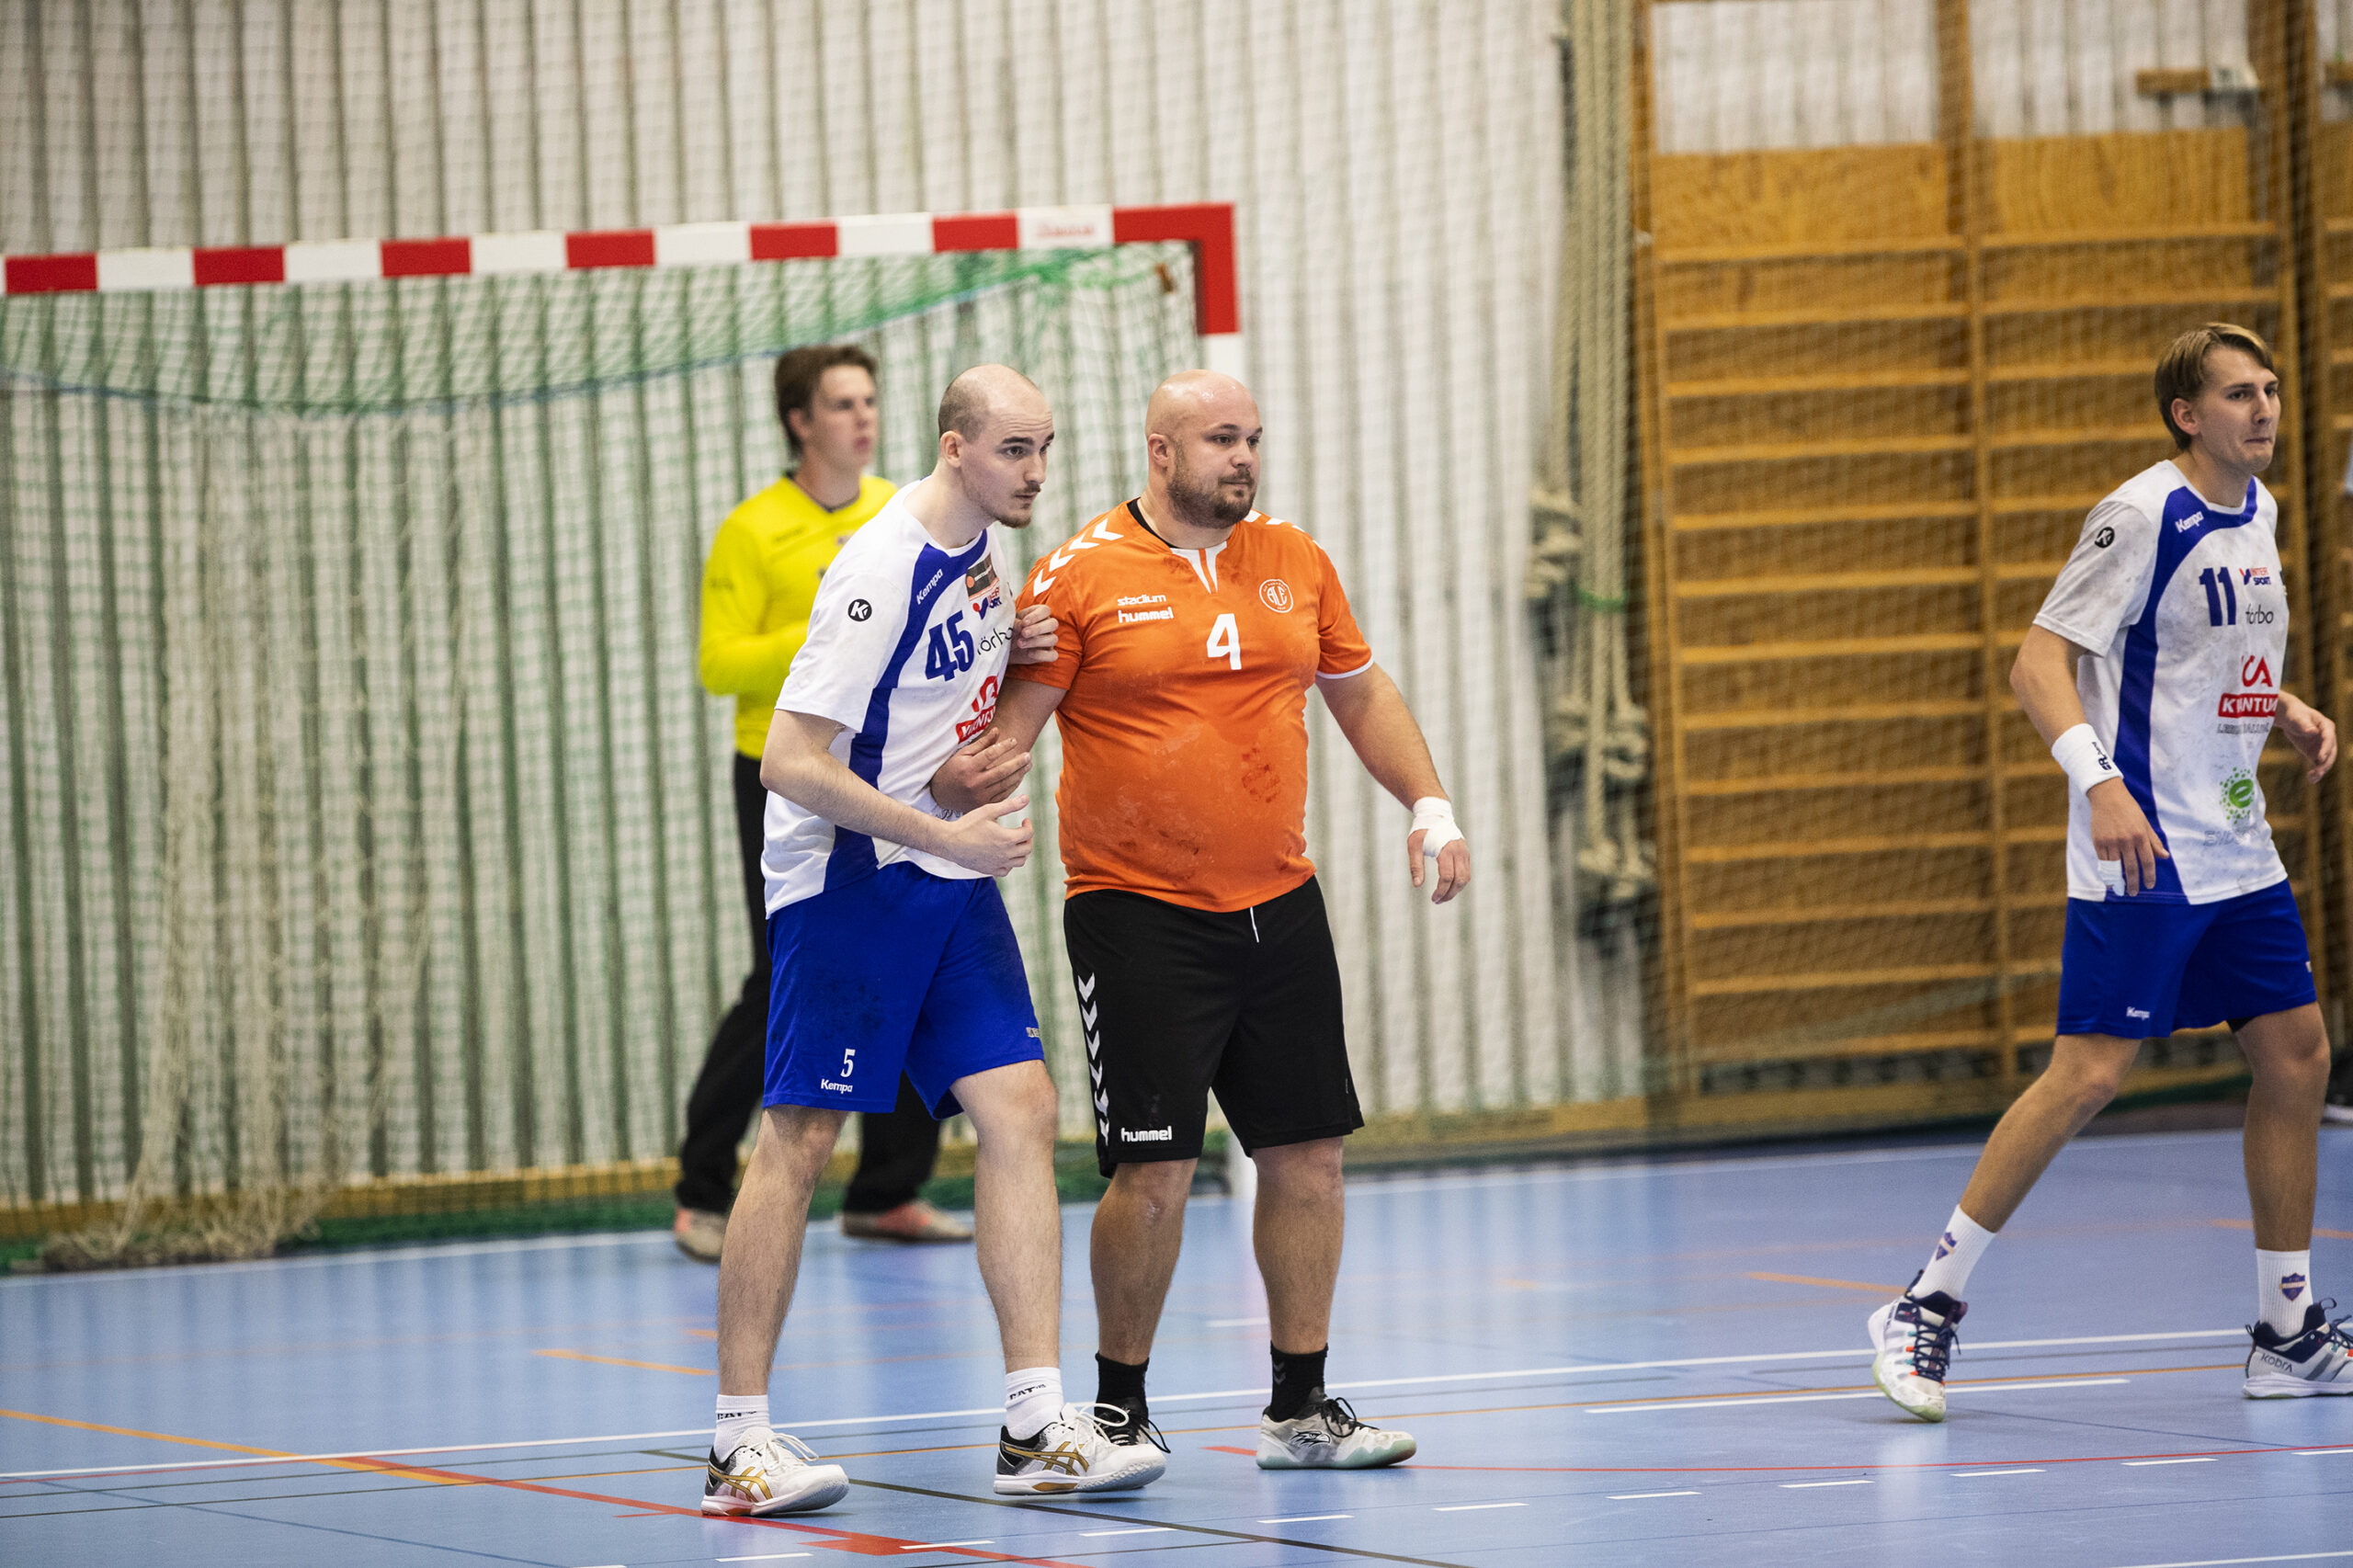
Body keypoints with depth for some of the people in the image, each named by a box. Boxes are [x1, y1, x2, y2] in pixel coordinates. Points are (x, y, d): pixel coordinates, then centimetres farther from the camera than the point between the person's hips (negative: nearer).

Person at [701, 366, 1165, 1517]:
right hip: (845, 881, -8)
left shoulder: (980, 545, 8)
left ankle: (1035, 1428, -3)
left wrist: (1017, 653, 6)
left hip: (948, 888, 8)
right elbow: (789, 761, -22)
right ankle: (738, 1442, 2)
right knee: (798, 1140, -5)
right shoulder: (883, 571, -19)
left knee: (1018, 1108, -3)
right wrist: (947, 837, -21)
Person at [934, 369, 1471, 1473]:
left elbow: (1360, 693, 21)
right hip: (1137, 916, -5)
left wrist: (1428, 804, 12)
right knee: (1152, 1172, -8)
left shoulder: (1293, 562, 9)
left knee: (1308, 1154, 5)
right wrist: (972, 775, -28)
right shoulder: (1082, 576, -7)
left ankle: (1301, 1409, 17)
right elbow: (1013, 721, -7)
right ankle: (1119, 1404, 9)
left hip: (1279, 906, 5)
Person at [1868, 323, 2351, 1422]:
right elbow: (2039, 662, -17)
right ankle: (1928, 1307, -4)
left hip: (2236, 854, 8)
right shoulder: (2143, 516, -14)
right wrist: (2101, 781, -30)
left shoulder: (2256, 511, 11)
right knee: (2087, 1073, -12)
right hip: (2142, 857, -8)